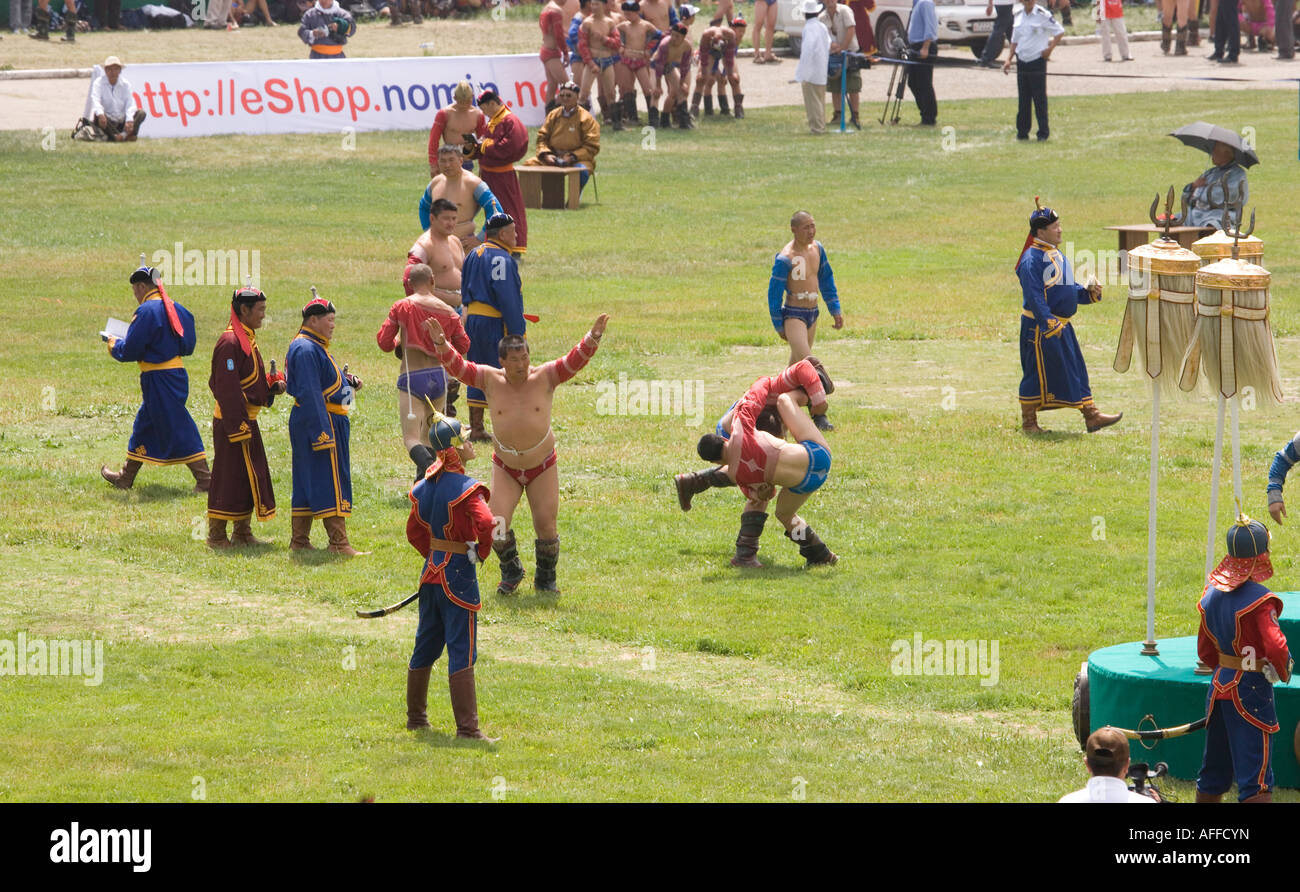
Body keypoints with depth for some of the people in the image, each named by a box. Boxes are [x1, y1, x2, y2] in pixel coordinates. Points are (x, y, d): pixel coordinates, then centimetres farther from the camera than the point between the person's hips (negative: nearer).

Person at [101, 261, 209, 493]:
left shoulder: (147, 311, -17)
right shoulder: (174, 309, 9)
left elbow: (130, 351, -16)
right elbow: (187, 346, 16)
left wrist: (113, 344, 6)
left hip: (158, 379, -9)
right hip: (177, 375, 9)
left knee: (179, 430, -6)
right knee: (144, 424, 20)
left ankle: (205, 481, -6)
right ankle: (125, 478, 31)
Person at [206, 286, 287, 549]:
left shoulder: (247, 339, 14)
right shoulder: (230, 342, -18)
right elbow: (228, 389, -22)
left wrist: (273, 385, 5)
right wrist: (238, 428, -23)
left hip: (247, 420, 10)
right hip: (233, 420, -10)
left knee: (249, 477, 14)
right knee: (231, 476, -5)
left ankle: (243, 532, 22)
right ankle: (216, 535, 2)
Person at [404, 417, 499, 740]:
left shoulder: (426, 485, 5)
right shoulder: (464, 487, -17)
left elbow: (414, 531, 13)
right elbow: (485, 524, -30)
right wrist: (481, 552, -12)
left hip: (432, 571, 7)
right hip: (459, 574, -7)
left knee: (426, 646, 19)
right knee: (462, 651, -6)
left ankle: (415, 716, 30)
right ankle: (467, 727, -8)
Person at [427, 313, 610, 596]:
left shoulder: (545, 377, -9)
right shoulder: (491, 380, -7)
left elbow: (574, 361, -17)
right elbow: (458, 367, -11)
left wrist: (592, 339, -34)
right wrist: (441, 345, -28)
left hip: (542, 466, -1)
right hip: (505, 468, 1)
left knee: (546, 527, -3)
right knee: (495, 525, -11)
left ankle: (546, 578, 22)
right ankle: (511, 571, 17)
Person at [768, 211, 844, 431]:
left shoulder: (817, 248, 5)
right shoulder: (785, 258, -18)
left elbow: (826, 280, 18)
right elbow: (774, 292, -12)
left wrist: (835, 310, 16)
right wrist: (779, 326, -7)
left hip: (812, 314, 8)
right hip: (793, 315, -8)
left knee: (797, 364, 16)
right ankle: (819, 415, -21)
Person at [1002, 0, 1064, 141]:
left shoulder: (1043, 15, -7)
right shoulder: (1018, 15, 11)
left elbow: (1060, 32, -4)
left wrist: (1050, 49, -11)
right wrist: (1009, 59, 13)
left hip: (1038, 61, -5)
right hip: (1021, 61, 5)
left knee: (1040, 98, -5)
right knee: (1023, 99, 8)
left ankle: (1043, 133, 0)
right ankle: (1022, 132, 14)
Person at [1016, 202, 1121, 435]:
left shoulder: (1057, 256, 15)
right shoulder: (1032, 259, -15)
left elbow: (1069, 289, 22)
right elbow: (1034, 296, -22)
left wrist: (1089, 293, 4)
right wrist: (1049, 325, -28)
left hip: (1062, 326, 9)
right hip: (1040, 326, -9)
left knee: (1076, 370, 8)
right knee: (1036, 374, -1)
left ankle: (1091, 416, 11)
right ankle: (1028, 422, 9)